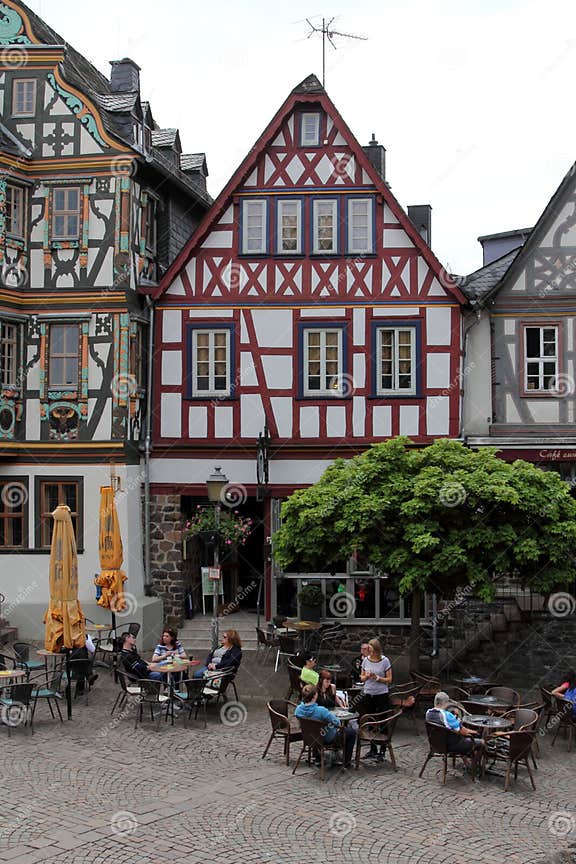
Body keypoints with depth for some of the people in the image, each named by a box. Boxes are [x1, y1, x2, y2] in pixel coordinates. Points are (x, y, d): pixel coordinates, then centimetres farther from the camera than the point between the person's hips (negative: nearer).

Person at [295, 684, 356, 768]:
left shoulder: (298, 709, -20)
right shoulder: (321, 711, -38)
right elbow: (337, 723, -29)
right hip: (327, 739, -6)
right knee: (352, 732, 17)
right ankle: (346, 762, 24)